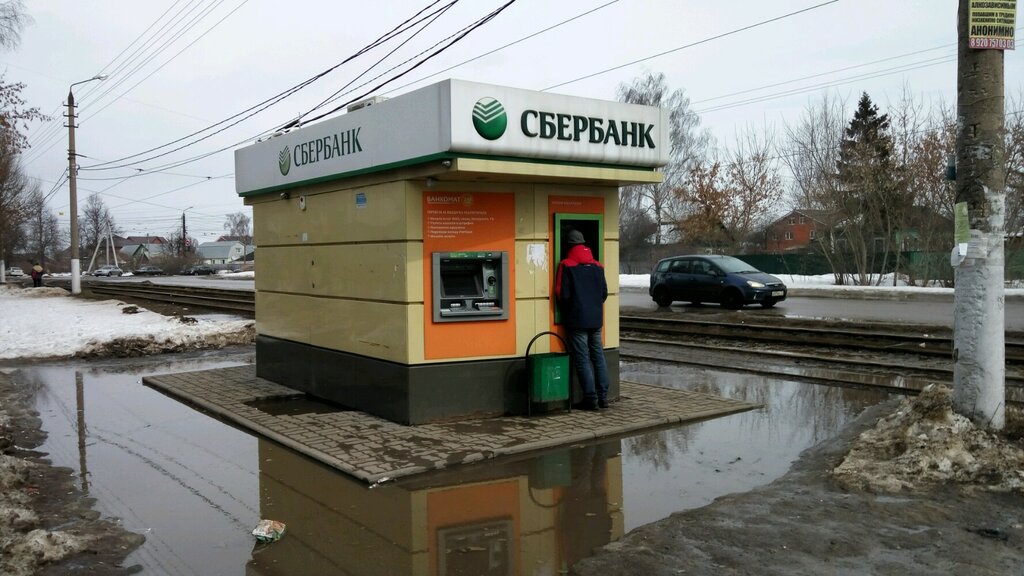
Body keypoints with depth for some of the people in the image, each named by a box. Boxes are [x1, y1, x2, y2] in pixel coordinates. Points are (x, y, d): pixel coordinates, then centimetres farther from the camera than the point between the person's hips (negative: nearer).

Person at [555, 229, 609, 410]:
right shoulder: (597, 266, 8)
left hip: (577, 320, -5)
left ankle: (591, 399, -3)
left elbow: (563, 295, -9)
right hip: (596, 319, 5)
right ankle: (603, 397, 12)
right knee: (598, 357, 11)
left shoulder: (566, 266, -8)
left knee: (582, 359, -1)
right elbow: (604, 292, 9)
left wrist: (568, 313, 8)